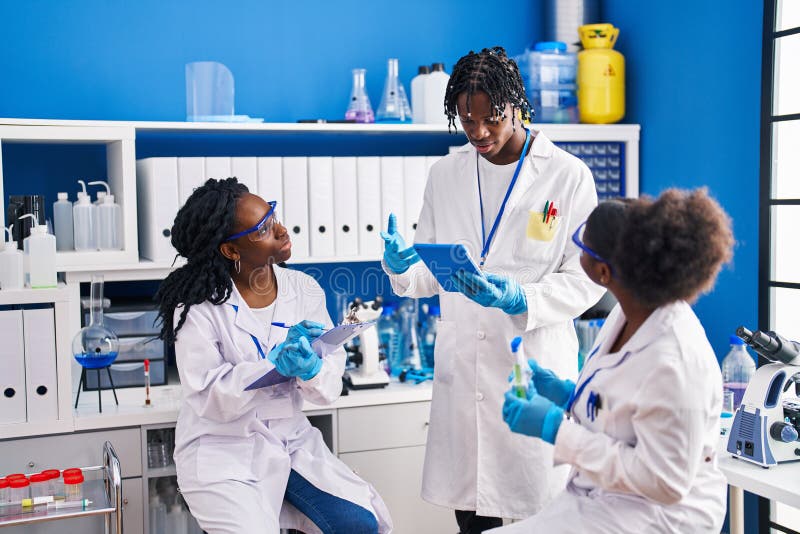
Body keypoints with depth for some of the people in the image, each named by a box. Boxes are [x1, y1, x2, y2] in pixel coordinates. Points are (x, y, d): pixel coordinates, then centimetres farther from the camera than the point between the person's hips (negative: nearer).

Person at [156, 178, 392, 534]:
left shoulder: (303, 289, -1)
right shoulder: (198, 307, -11)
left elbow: (330, 384, -6)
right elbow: (208, 397, -17)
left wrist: (311, 370, -30)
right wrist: (276, 364, -30)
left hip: (290, 441, 4)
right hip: (223, 453, -3)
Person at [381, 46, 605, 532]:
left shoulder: (569, 176, -5)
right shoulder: (446, 175, 7)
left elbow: (586, 280, -5)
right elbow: (432, 271, 12)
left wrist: (522, 300, -21)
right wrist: (402, 266, -11)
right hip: (462, 366, 4)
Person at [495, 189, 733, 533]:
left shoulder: (674, 362, -27)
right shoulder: (627, 313, 1)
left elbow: (663, 482, -22)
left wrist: (557, 428, -22)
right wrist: (564, 393, 0)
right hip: (601, 497, 8)